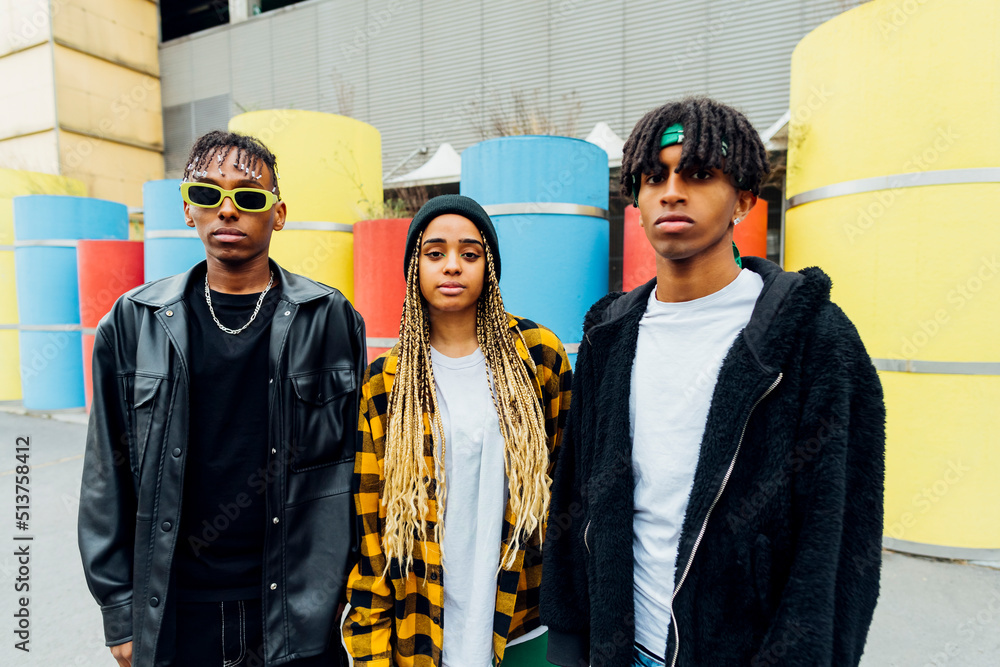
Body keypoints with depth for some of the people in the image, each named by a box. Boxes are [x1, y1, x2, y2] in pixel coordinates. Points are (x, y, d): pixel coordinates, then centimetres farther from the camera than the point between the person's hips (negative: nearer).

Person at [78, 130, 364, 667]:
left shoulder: (329, 318, -6)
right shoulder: (134, 322, -1)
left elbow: (358, 463, -3)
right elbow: (107, 476, 4)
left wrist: (355, 584, -1)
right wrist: (119, 611, 4)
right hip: (173, 614, 2)